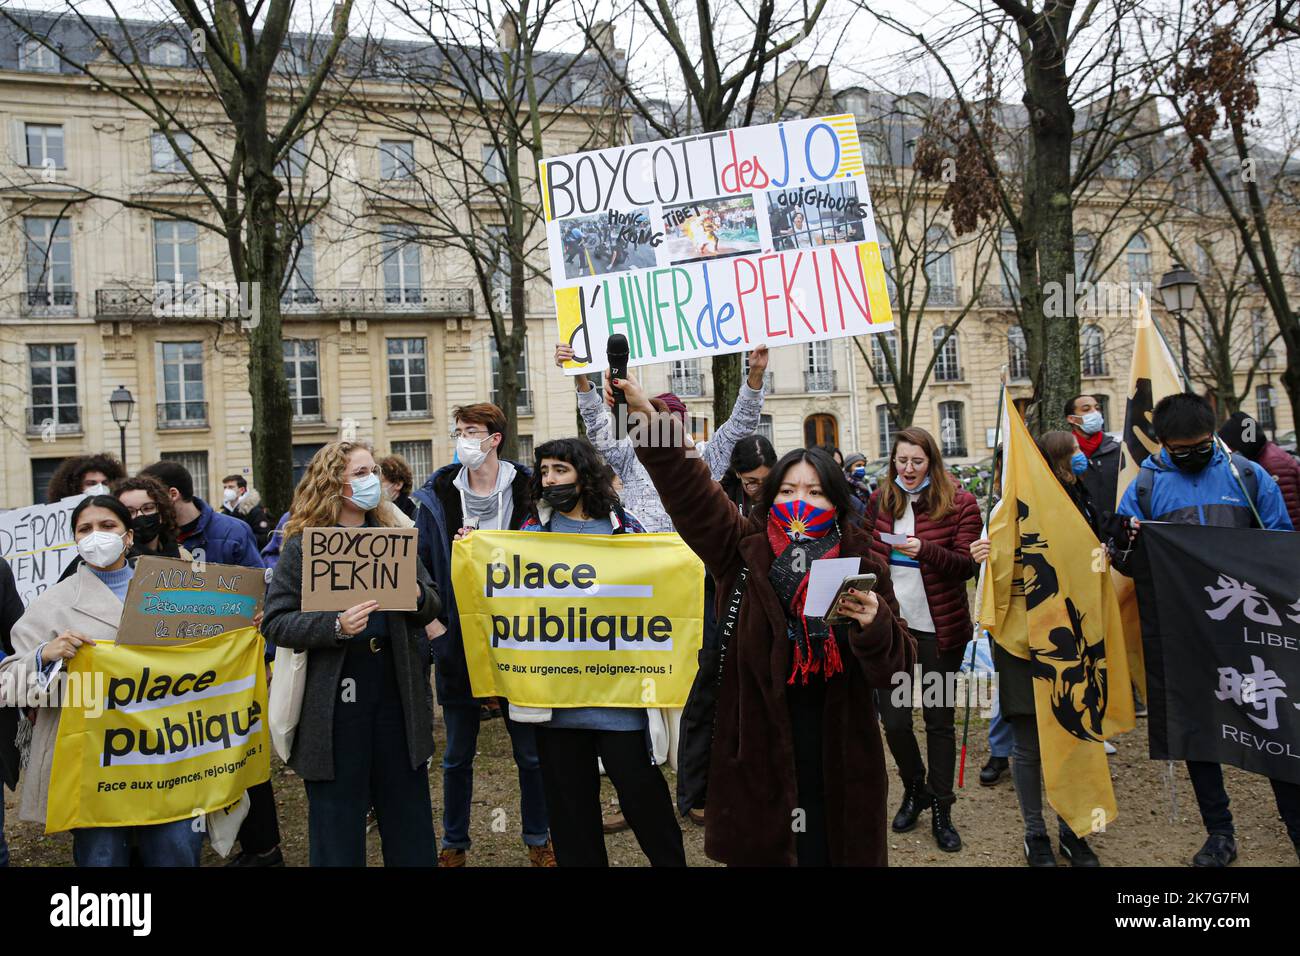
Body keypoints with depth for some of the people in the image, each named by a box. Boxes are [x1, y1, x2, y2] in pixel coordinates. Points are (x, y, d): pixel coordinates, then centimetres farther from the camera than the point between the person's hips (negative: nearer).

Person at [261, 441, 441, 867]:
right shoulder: (303, 544, -3)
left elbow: (433, 605, 10)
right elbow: (275, 621, -7)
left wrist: (413, 594, -13)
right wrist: (335, 626, -23)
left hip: (397, 687, 3)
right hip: (334, 692, -3)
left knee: (408, 807, 13)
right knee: (337, 814, 7)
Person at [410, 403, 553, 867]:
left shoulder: (527, 490, -4)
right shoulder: (437, 496, 0)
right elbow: (419, 567, 2)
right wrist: (432, 621, -9)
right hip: (458, 641, 1)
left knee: (530, 750, 11)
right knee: (458, 754, 15)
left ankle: (538, 838, 29)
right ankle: (454, 841, 32)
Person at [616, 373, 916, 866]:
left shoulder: (864, 565, 2)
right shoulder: (746, 551, 1)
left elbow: (895, 665, -1)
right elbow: (690, 489, -10)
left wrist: (874, 623, -23)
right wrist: (649, 417, -21)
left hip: (839, 759, 0)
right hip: (757, 747, 0)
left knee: (830, 849, 10)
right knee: (758, 852, 11)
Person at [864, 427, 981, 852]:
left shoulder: (959, 502, -7)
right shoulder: (880, 501, 3)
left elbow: (968, 565, -11)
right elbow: (868, 558, 12)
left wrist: (925, 551, -27)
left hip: (940, 628, -3)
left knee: (939, 720, 9)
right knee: (893, 719, 5)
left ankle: (941, 811, 24)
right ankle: (914, 788, 33)